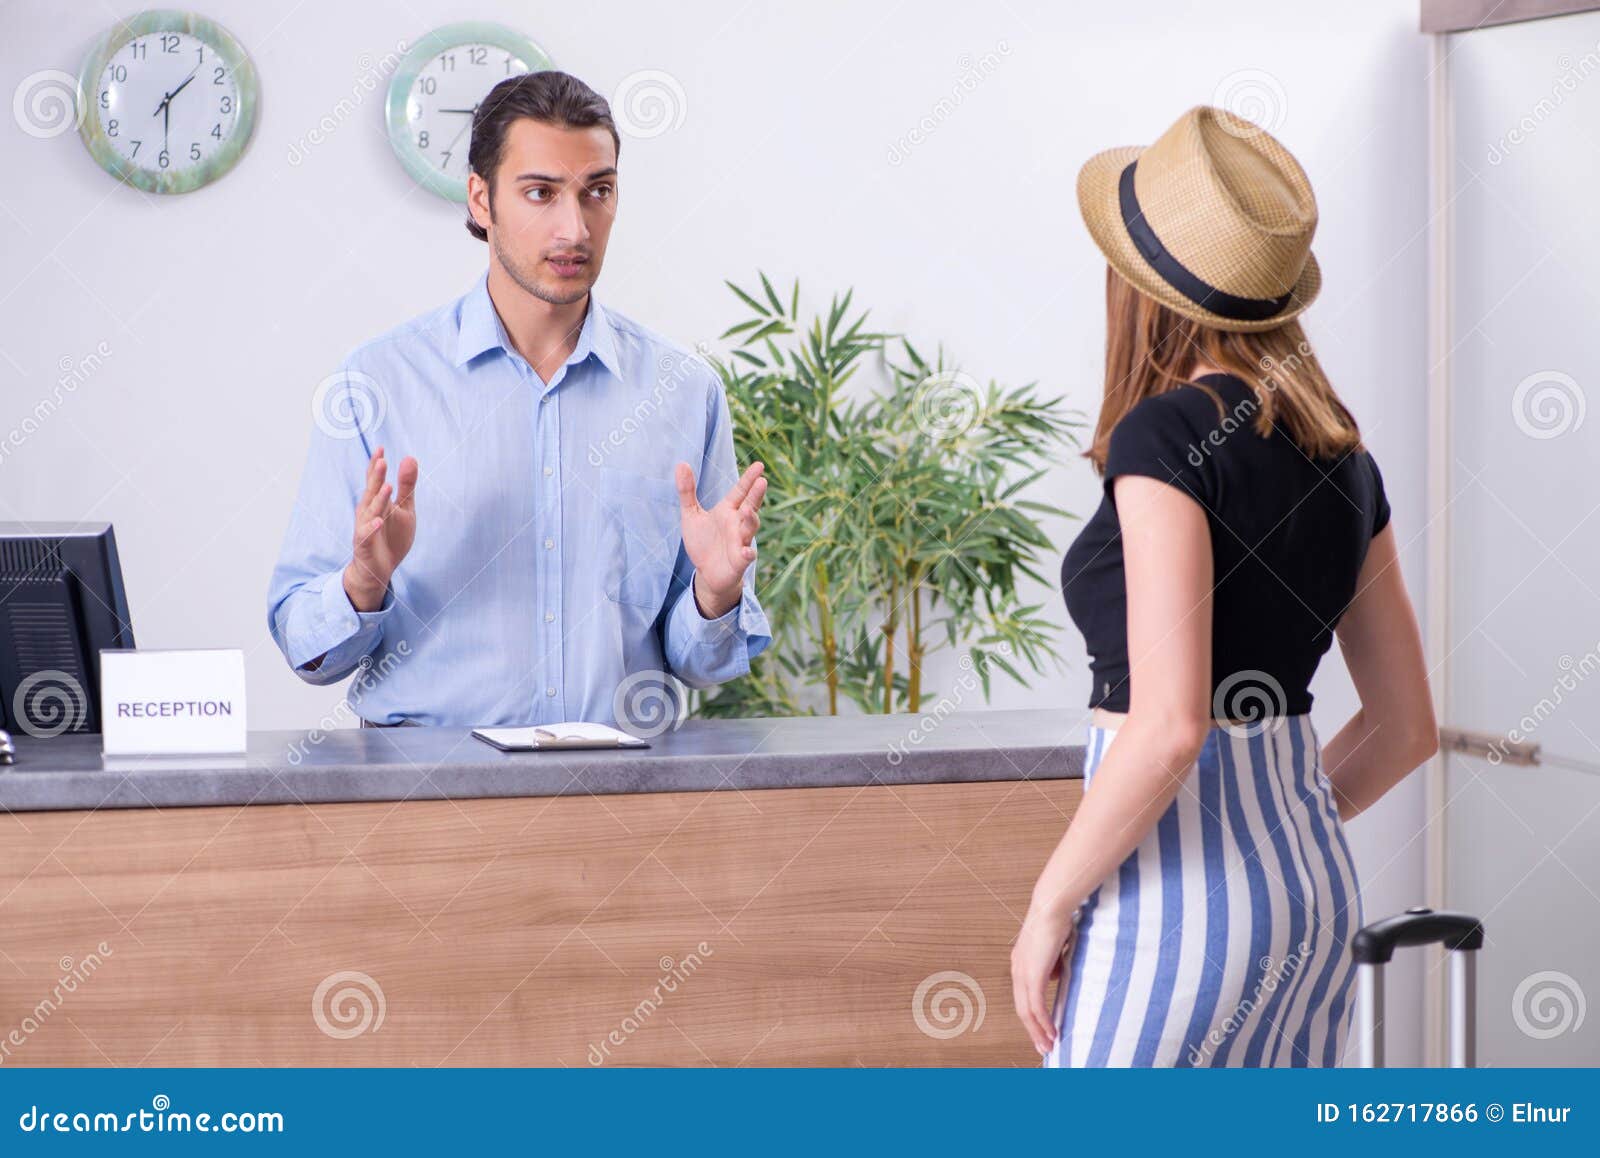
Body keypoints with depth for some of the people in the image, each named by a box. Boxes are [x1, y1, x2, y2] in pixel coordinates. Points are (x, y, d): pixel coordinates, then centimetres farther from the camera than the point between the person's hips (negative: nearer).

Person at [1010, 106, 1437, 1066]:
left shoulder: (1166, 436, -14)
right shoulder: (1340, 453, 8)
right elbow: (1407, 724, 14)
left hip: (1177, 886, -8)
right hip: (1316, 880, 8)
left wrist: (1051, 904, -12)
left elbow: (1169, 726, -22)